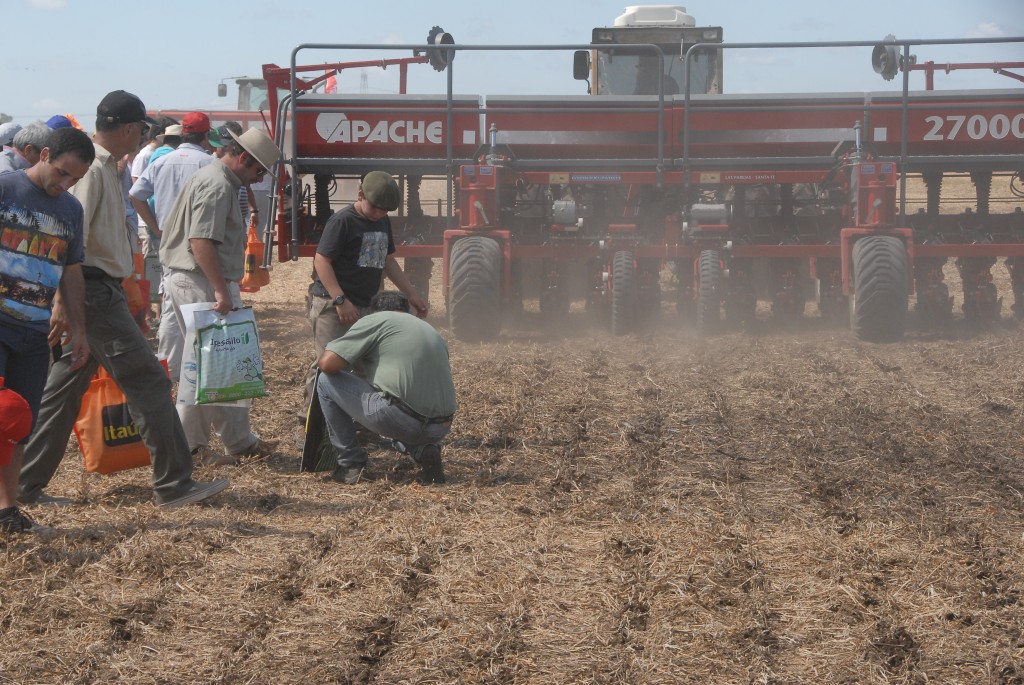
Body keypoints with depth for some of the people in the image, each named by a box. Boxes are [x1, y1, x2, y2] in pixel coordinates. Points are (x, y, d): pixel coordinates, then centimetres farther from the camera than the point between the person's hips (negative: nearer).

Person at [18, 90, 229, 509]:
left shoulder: (104, 165, 17)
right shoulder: (93, 168, -14)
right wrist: (62, 301, -28)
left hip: (98, 290, 11)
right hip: (94, 290, -11)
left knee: (66, 388, 13)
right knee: (147, 381, -8)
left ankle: (27, 485, 18)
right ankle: (174, 484, -4)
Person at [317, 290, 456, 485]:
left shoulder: (374, 320, 4)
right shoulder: (432, 331, 24)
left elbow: (328, 364, -2)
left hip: (398, 419, -7)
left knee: (326, 382, 11)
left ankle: (351, 464, 14)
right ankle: (423, 451, 9)